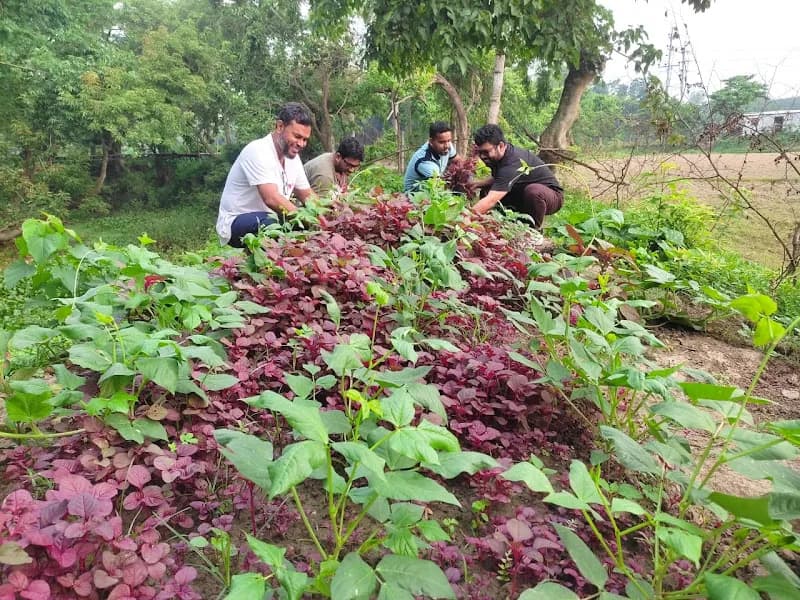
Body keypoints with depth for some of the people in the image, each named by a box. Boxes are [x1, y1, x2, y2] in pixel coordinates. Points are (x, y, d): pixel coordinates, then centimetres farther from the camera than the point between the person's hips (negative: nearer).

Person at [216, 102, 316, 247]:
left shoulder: (293, 156, 6)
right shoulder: (258, 151, -20)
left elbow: (308, 197, 10)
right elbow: (272, 199, -32)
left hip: (268, 219, 8)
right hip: (236, 222, -8)